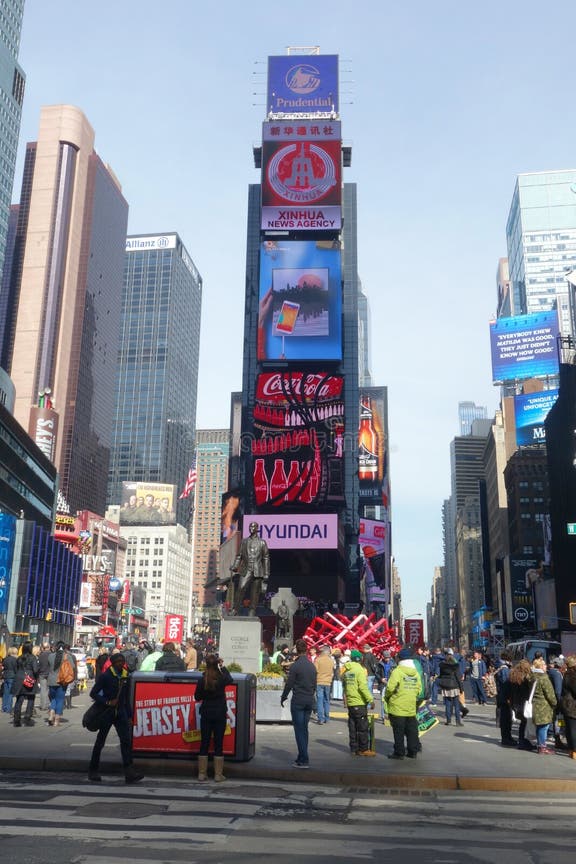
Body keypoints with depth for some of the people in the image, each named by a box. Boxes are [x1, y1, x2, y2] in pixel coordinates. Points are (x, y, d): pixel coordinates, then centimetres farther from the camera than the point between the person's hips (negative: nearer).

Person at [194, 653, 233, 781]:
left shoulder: (202, 680, -10)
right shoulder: (222, 679, -12)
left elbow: (197, 697, 2)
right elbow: (230, 680, 12)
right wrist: (223, 666, 17)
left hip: (206, 714, 1)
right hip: (220, 714, -1)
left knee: (204, 743, 10)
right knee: (218, 744, 6)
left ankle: (202, 773, 15)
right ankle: (218, 775, 10)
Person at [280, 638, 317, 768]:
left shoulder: (295, 666, -13)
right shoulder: (312, 666, 7)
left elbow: (289, 684, -10)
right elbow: (314, 684, 13)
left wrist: (283, 698, 4)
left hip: (298, 701, -6)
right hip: (310, 701, 6)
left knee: (299, 730, -2)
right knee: (304, 729, 14)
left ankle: (304, 760, -4)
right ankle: (302, 757, 19)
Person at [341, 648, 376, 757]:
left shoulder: (346, 670, 10)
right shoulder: (359, 669, -13)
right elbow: (363, 687, -20)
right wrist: (370, 699, -18)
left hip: (350, 702, 7)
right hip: (360, 702, -7)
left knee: (353, 727, 12)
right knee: (363, 727, 0)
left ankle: (354, 748, 15)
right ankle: (363, 749, 2)